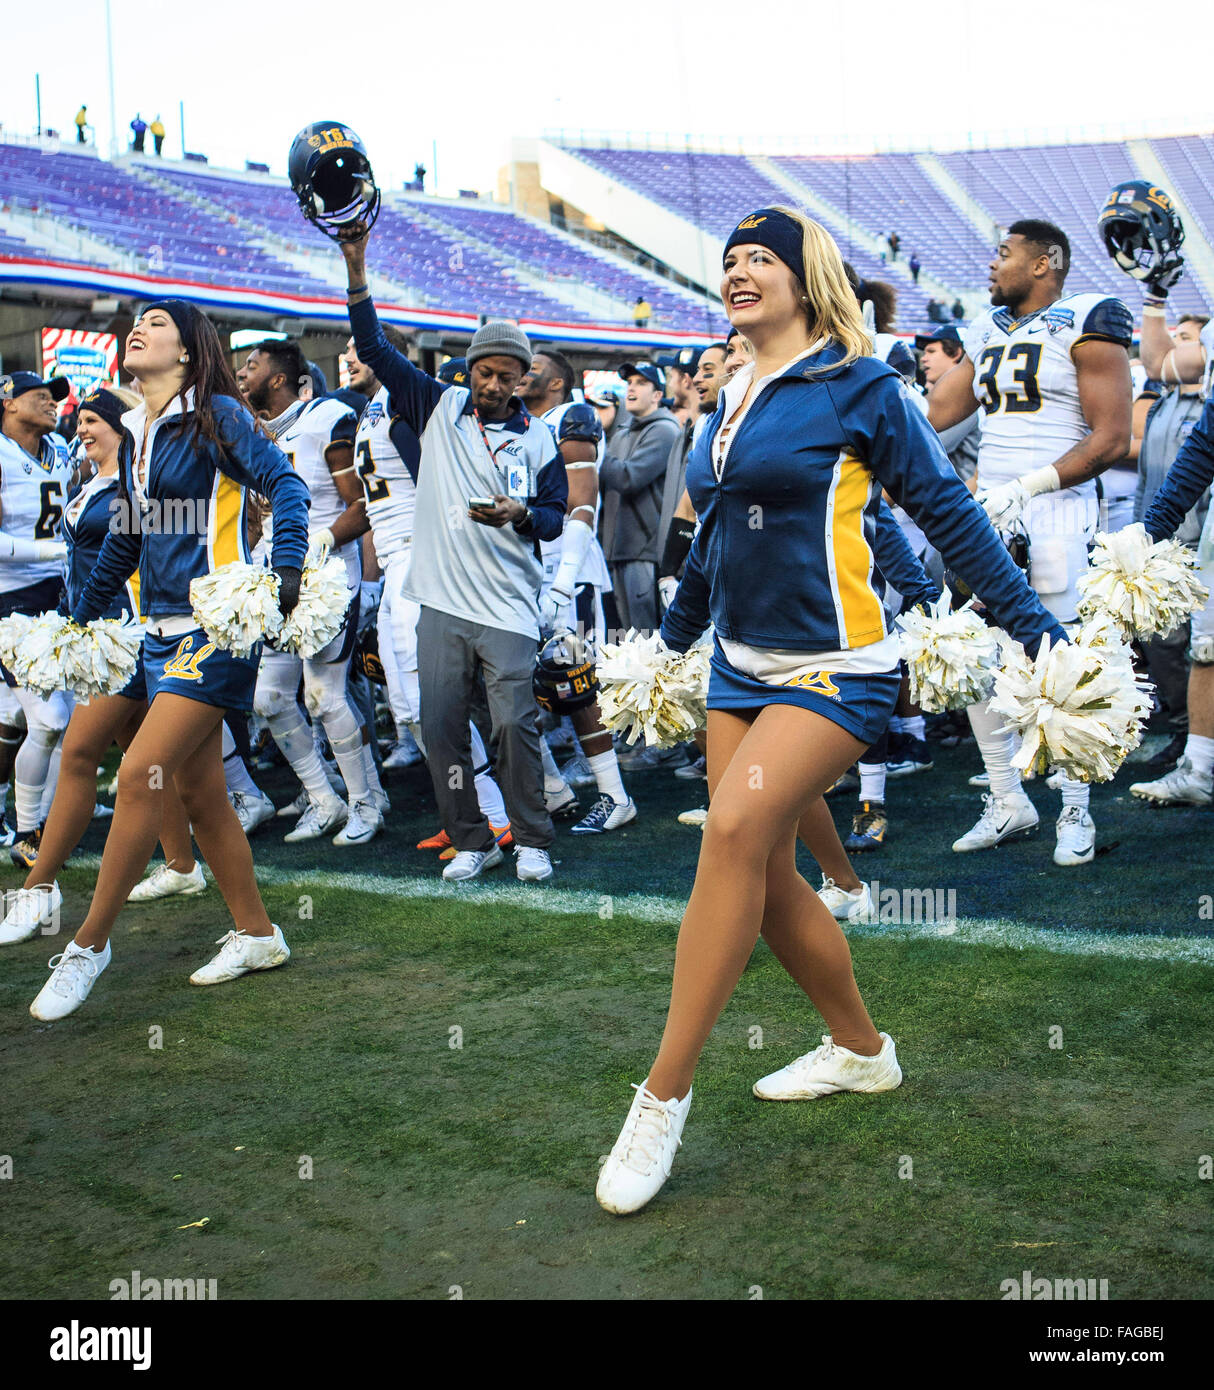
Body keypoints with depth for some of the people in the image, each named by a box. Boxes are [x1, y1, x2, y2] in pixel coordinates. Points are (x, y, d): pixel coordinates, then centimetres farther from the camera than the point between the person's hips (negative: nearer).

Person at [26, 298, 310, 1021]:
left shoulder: (217, 417, -5)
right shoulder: (134, 433, 16)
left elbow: (287, 483, -12)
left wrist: (287, 572, -25)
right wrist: (81, 617, 27)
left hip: (219, 627, -8)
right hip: (164, 629, 8)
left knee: (140, 776, -11)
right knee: (200, 791, 9)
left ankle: (90, 943, 0)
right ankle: (257, 935, 22)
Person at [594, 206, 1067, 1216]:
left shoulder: (863, 390, -7)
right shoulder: (732, 403, 13)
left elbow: (949, 515, -5)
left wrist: (1040, 633, -8)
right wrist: (670, 638, 32)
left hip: (835, 668, -8)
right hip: (743, 666, 8)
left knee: (736, 827, -24)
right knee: (766, 877, 7)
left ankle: (664, 1095, -18)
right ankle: (860, 1049, 30)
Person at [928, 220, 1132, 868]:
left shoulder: (1085, 326, -4)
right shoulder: (989, 332, 17)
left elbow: (1111, 439, -10)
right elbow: (932, 414, 21)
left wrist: (1025, 487, -17)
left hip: (1055, 513, -7)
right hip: (988, 514, 7)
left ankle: (1076, 814, 9)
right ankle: (1007, 802, 18)